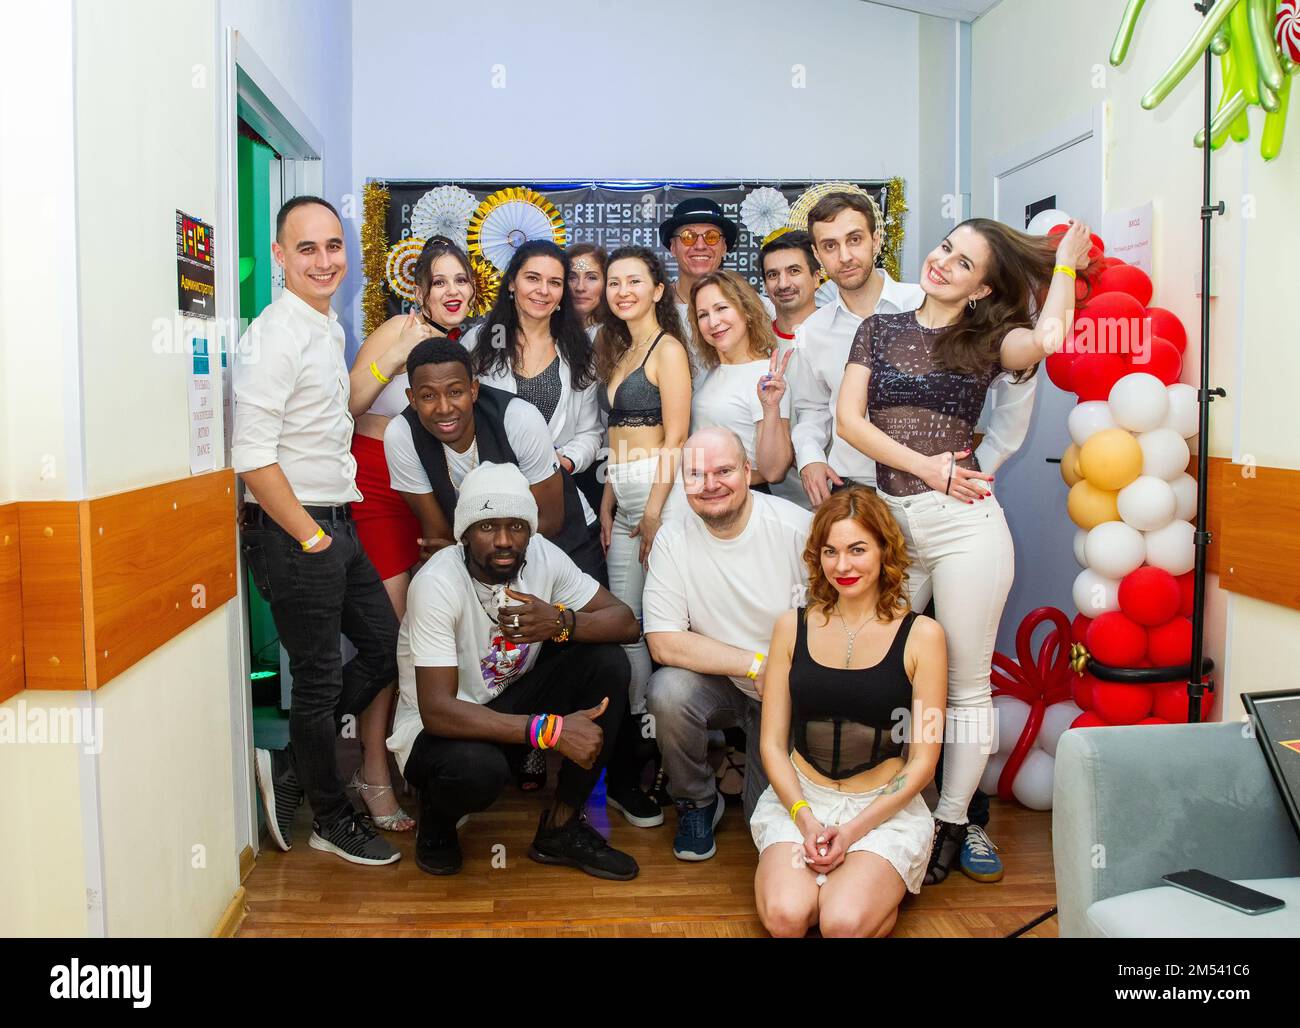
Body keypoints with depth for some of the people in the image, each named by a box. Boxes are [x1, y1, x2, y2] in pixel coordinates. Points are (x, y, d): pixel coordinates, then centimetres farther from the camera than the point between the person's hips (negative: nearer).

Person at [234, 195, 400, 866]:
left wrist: (333, 529, 16)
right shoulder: (274, 335, -16)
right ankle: (331, 820, 24)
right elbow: (251, 457, -22)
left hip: (336, 524, 9)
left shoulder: (330, 329, 13)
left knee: (386, 648, 15)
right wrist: (311, 537, -17)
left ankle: (290, 766, 27)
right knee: (319, 678, 4)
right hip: (292, 531, -9)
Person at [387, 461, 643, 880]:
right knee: (478, 768, -39)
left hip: (509, 698, 6)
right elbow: (437, 711, -31)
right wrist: (552, 730, -36)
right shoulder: (437, 584, -27)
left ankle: (561, 827, -3)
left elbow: (625, 621, -8)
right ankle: (436, 817, 2)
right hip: (437, 726, -5)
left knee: (608, 663, -16)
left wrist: (561, 622, -31)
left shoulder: (542, 555, -12)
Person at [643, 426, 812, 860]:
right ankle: (696, 804, -2)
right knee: (667, 690, -30)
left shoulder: (797, 527, -15)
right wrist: (757, 665, -20)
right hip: (716, 684, 1)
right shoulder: (673, 539, -11)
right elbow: (664, 643, -16)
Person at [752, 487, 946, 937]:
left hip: (886, 807, -1)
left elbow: (923, 762, -3)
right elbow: (773, 743, 4)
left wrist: (853, 831, -12)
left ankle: (879, 885, 6)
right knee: (785, 915, -26)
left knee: (845, 922, -26)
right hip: (799, 799, 1)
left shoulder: (921, 635, -4)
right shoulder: (793, 626, 3)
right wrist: (803, 817, -12)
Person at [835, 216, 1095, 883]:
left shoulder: (988, 339, 4)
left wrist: (1066, 263, -3)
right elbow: (849, 419, 1)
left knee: (964, 683, 6)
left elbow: (1047, 337, -20)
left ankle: (951, 821, 19)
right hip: (892, 521, 3)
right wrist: (922, 465, -9)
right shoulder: (879, 329, 12)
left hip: (963, 524, -3)